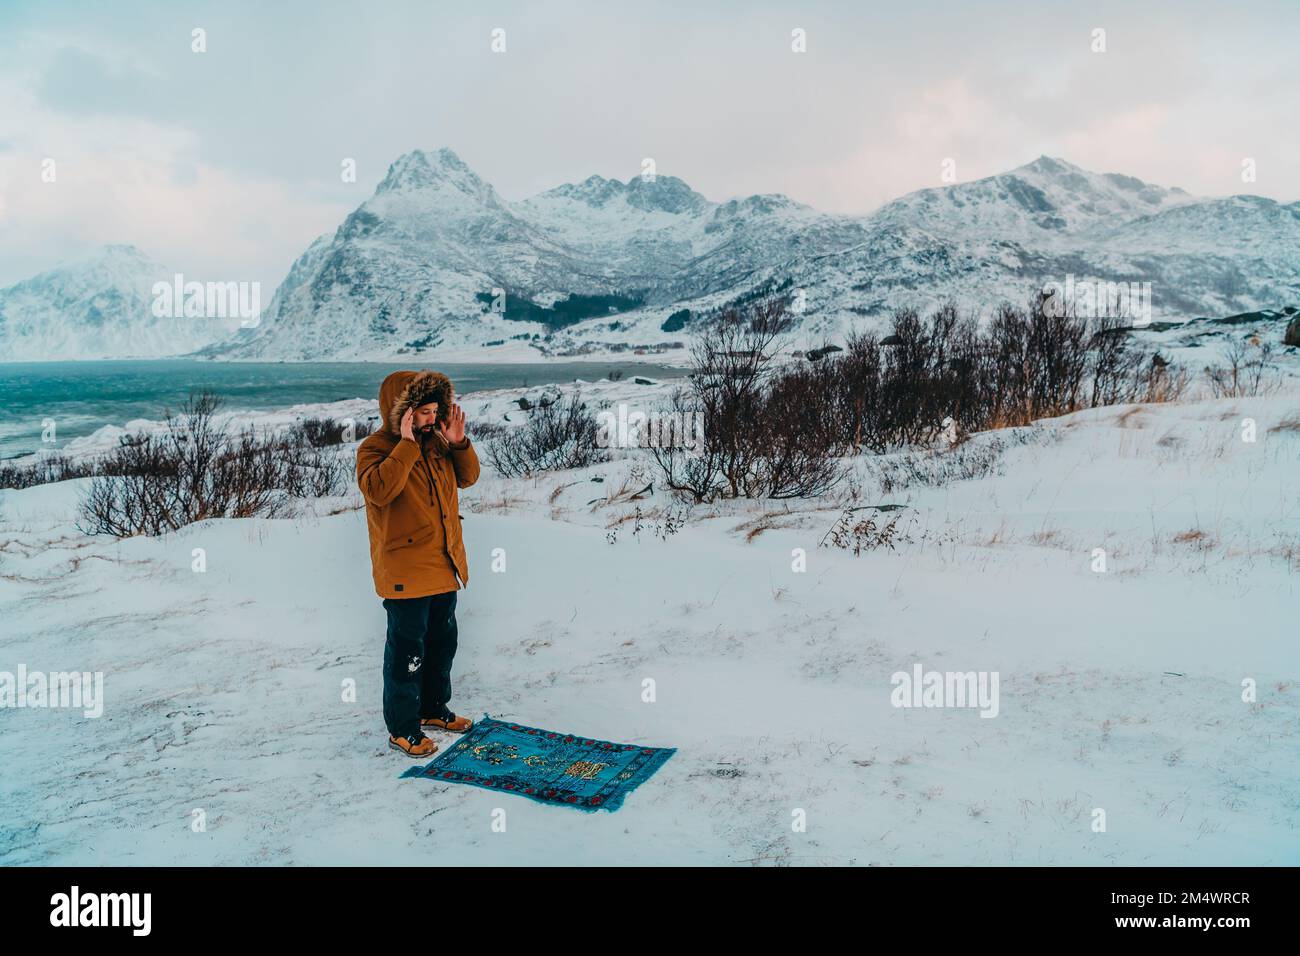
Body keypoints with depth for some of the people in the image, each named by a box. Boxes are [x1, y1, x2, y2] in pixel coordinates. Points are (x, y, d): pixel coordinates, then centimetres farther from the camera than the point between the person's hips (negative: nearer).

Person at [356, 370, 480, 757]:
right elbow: (378, 490, -30)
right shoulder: (375, 448, -12)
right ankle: (403, 728, 13)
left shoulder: (435, 443, 9)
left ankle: (434, 708, 37)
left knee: (442, 641, 19)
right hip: (405, 572, -8)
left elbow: (467, 476, 14)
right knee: (407, 649, 0)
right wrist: (406, 445, -29)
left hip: (444, 567, 8)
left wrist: (458, 443, -3)